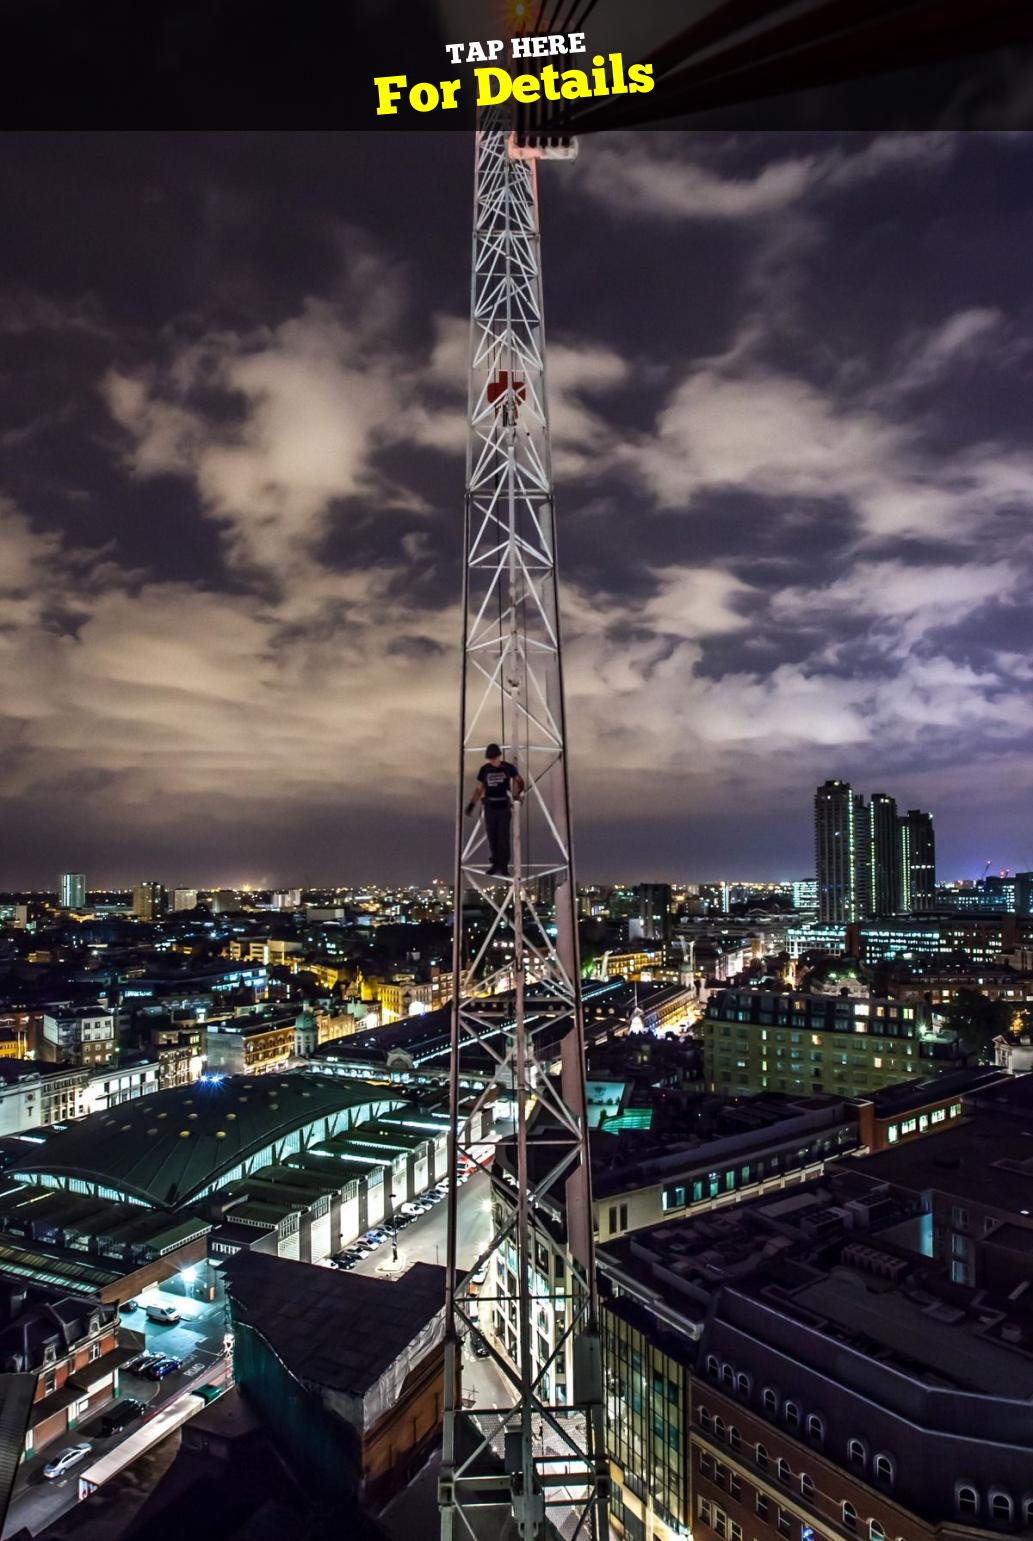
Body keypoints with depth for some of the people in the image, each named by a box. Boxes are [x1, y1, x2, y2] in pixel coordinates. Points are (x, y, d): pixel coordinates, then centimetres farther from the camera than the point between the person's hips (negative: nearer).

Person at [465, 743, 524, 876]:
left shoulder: (508, 767, -1)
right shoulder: (484, 769, 4)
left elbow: (519, 780, 13)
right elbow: (479, 788, 12)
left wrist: (518, 794, -2)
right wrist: (472, 804, 6)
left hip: (504, 807, -2)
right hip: (490, 807, 2)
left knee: (503, 836, -6)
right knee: (492, 837, 4)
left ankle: (504, 866, -1)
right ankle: (496, 864, 15)